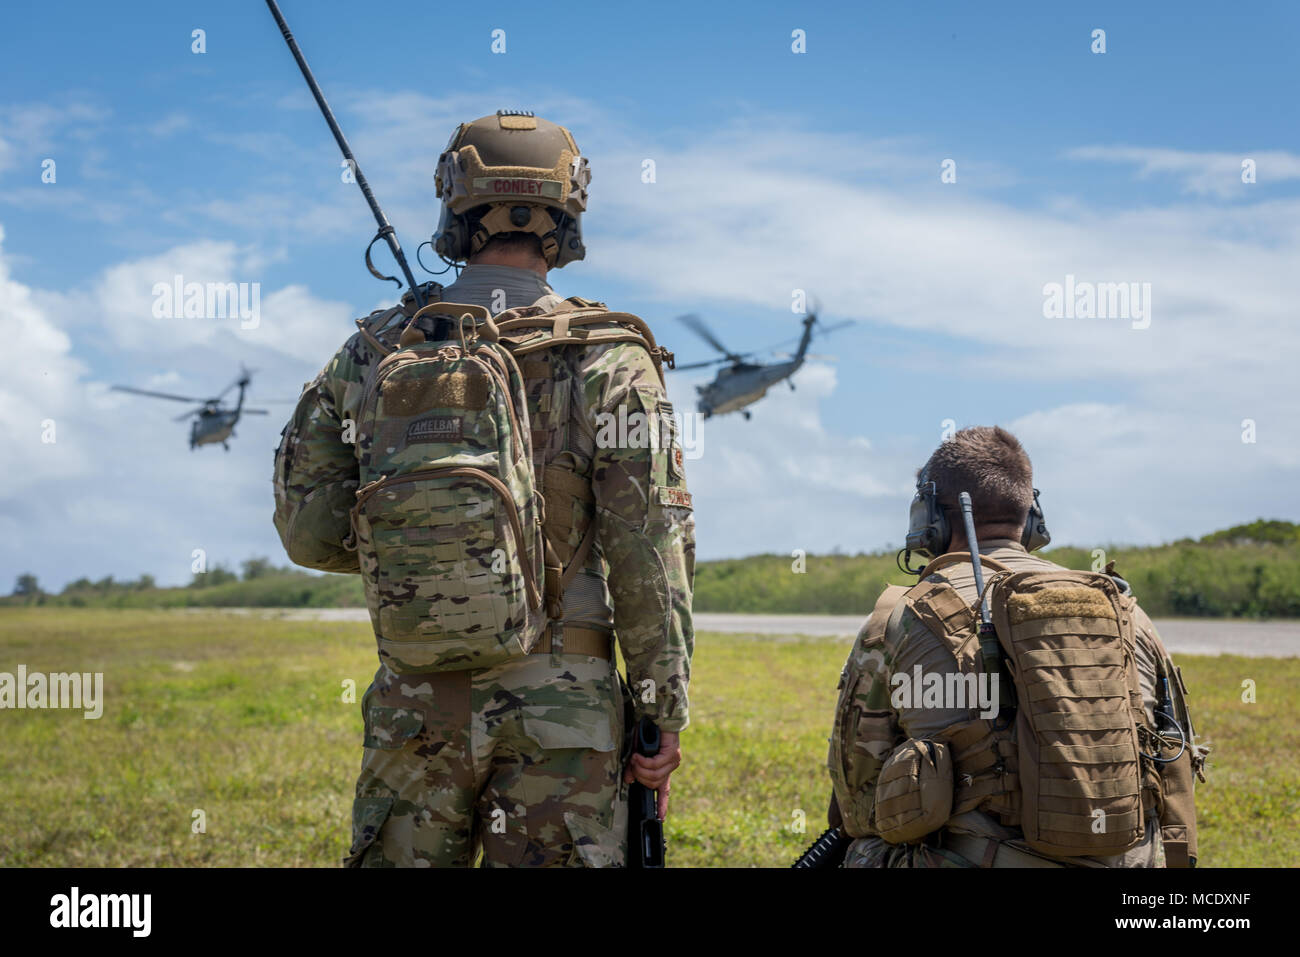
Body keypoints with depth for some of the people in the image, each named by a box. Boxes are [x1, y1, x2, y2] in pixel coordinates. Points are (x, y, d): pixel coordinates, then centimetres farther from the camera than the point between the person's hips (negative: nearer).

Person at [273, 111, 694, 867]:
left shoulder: (375, 351, 2)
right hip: (560, 705, -2)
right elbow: (650, 552, -8)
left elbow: (308, 530, 5)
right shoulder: (607, 359, -6)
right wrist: (665, 716, -2)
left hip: (413, 699, 3)